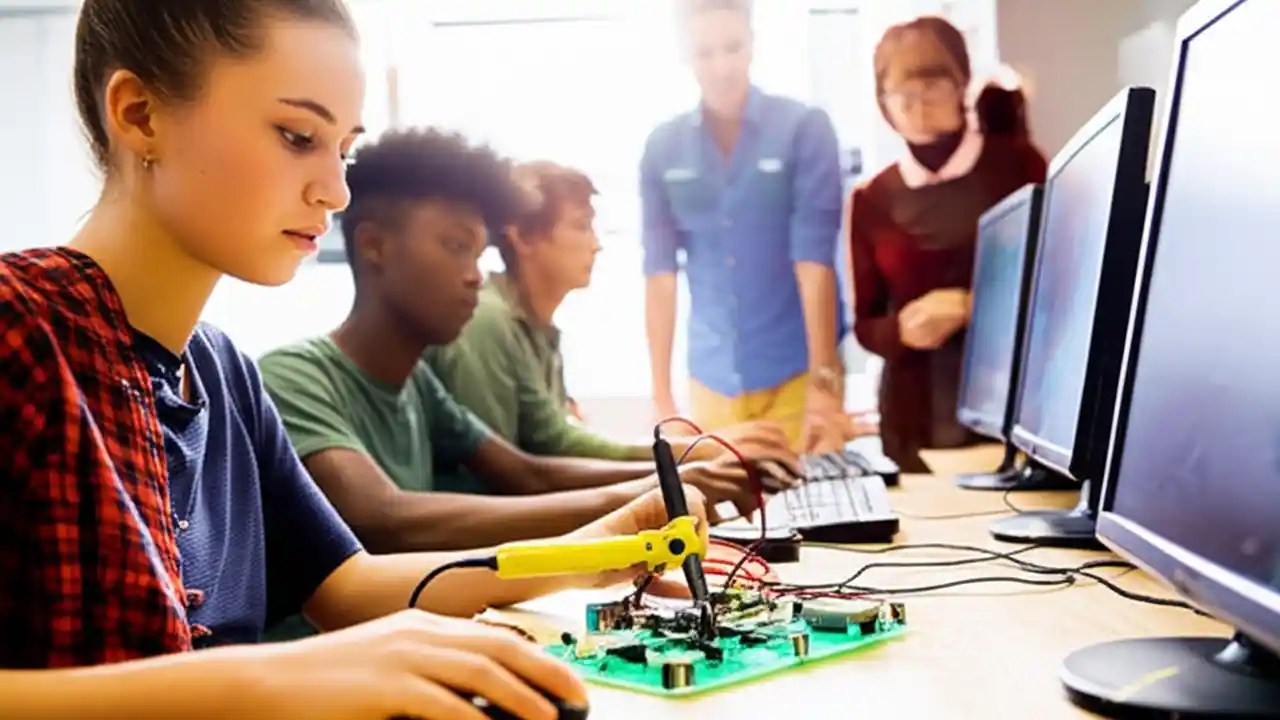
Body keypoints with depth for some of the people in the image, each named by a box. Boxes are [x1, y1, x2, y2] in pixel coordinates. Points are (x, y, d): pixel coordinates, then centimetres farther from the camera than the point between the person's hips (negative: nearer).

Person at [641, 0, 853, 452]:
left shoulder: (805, 129, -6)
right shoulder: (662, 148, 1)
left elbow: (814, 261, -13)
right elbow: (660, 274, 1)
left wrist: (824, 382, -18)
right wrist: (661, 396, 0)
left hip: (797, 374, -2)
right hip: (712, 379, 2)